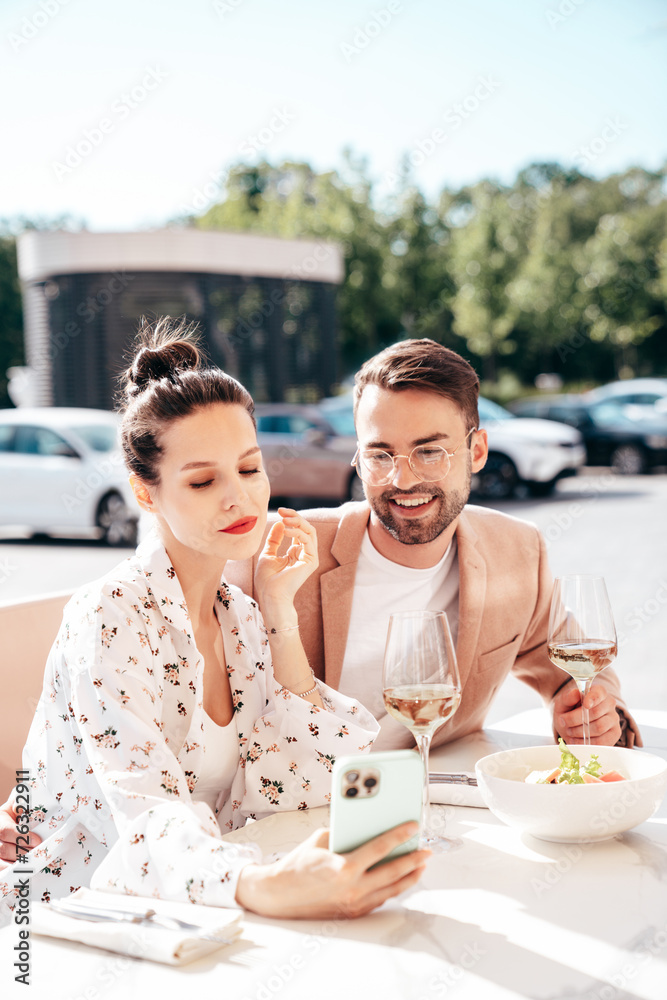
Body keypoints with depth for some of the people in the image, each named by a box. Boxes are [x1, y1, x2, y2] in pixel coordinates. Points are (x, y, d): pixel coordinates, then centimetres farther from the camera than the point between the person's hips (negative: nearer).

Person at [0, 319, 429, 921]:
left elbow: (303, 782, -2)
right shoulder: (110, 619, -17)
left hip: (191, 911, 7)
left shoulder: (240, 617, 5)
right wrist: (264, 887, -49)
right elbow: (148, 820, -29)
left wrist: (281, 610, -6)